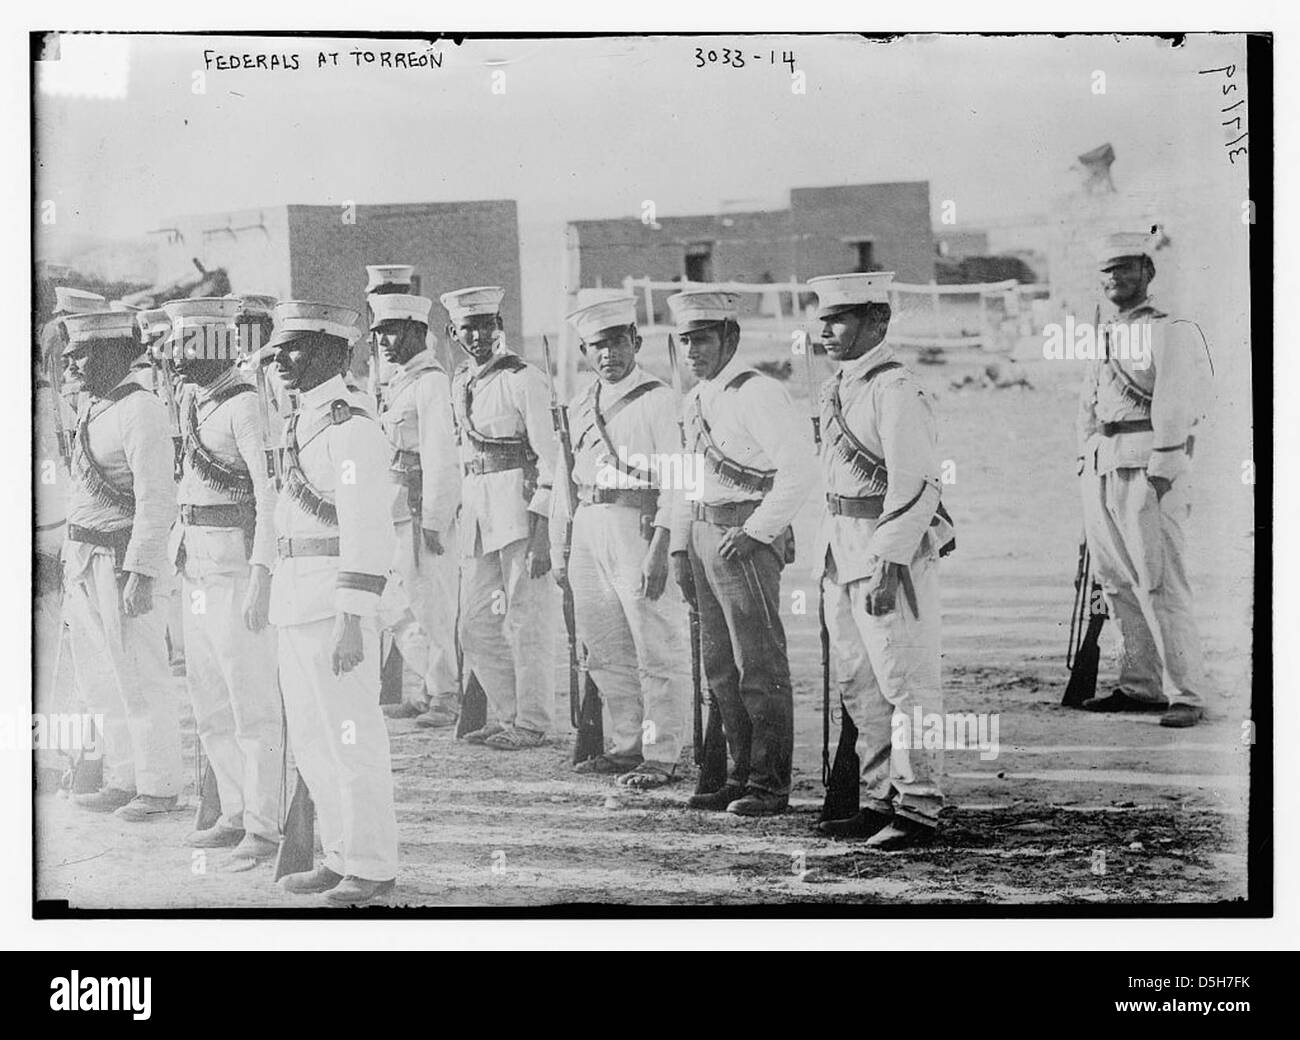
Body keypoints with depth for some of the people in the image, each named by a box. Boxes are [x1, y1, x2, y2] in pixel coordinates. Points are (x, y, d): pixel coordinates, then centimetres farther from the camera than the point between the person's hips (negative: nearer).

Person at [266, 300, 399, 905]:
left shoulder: (351, 426, -14)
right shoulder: (304, 423, 16)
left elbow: (367, 531, -18)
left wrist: (353, 622, -22)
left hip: (336, 599, -10)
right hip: (295, 599, 10)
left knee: (351, 735, -3)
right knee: (309, 736, 14)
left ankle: (373, 867, 7)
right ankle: (342, 857, 24)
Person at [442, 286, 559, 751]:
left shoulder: (523, 379, -9)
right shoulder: (460, 381, 14)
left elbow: (550, 456, -13)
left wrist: (541, 526, -18)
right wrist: (463, 510, 17)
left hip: (519, 500, -8)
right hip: (474, 502, 8)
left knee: (526, 617, -1)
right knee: (476, 624, 11)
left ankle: (531, 723, 9)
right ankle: (503, 715, 24)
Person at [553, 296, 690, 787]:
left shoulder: (658, 400, -5)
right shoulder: (580, 407, 16)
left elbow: (675, 479, -12)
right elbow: (564, 479, 21)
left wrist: (660, 547, -19)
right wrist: (557, 548, 17)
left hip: (638, 526, -7)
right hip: (588, 530, 8)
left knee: (657, 650, -4)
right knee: (604, 650, 13)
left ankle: (662, 756, 2)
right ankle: (629, 744, 24)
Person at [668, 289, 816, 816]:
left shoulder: (759, 393, -12)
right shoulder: (696, 400, 16)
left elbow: (799, 469, -18)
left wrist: (755, 533, -19)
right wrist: (681, 548, 17)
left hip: (748, 539, -9)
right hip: (705, 537, 9)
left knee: (760, 665, -4)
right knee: (720, 667, 12)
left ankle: (770, 785, 2)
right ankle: (740, 776, 20)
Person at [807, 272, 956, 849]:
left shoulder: (896, 391, -14)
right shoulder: (837, 389, 15)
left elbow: (916, 487, -19)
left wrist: (887, 566, -22)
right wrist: (829, 554, 18)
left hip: (890, 547, -10)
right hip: (841, 550, 10)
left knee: (906, 683, -3)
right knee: (857, 685, 13)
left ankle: (918, 809, 4)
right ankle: (879, 801, 22)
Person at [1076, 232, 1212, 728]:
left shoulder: (1173, 332, -2)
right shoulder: (1105, 338, 21)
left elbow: (1175, 406, -11)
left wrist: (1160, 471, -18)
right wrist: (1087, 463, 15)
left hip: (1149, 466, -8)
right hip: (1101, 466, 8)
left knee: (1161, 585, -9)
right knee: (1117, 584, 8)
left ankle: (1185, 695, -5)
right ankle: (1140, 685, 17)